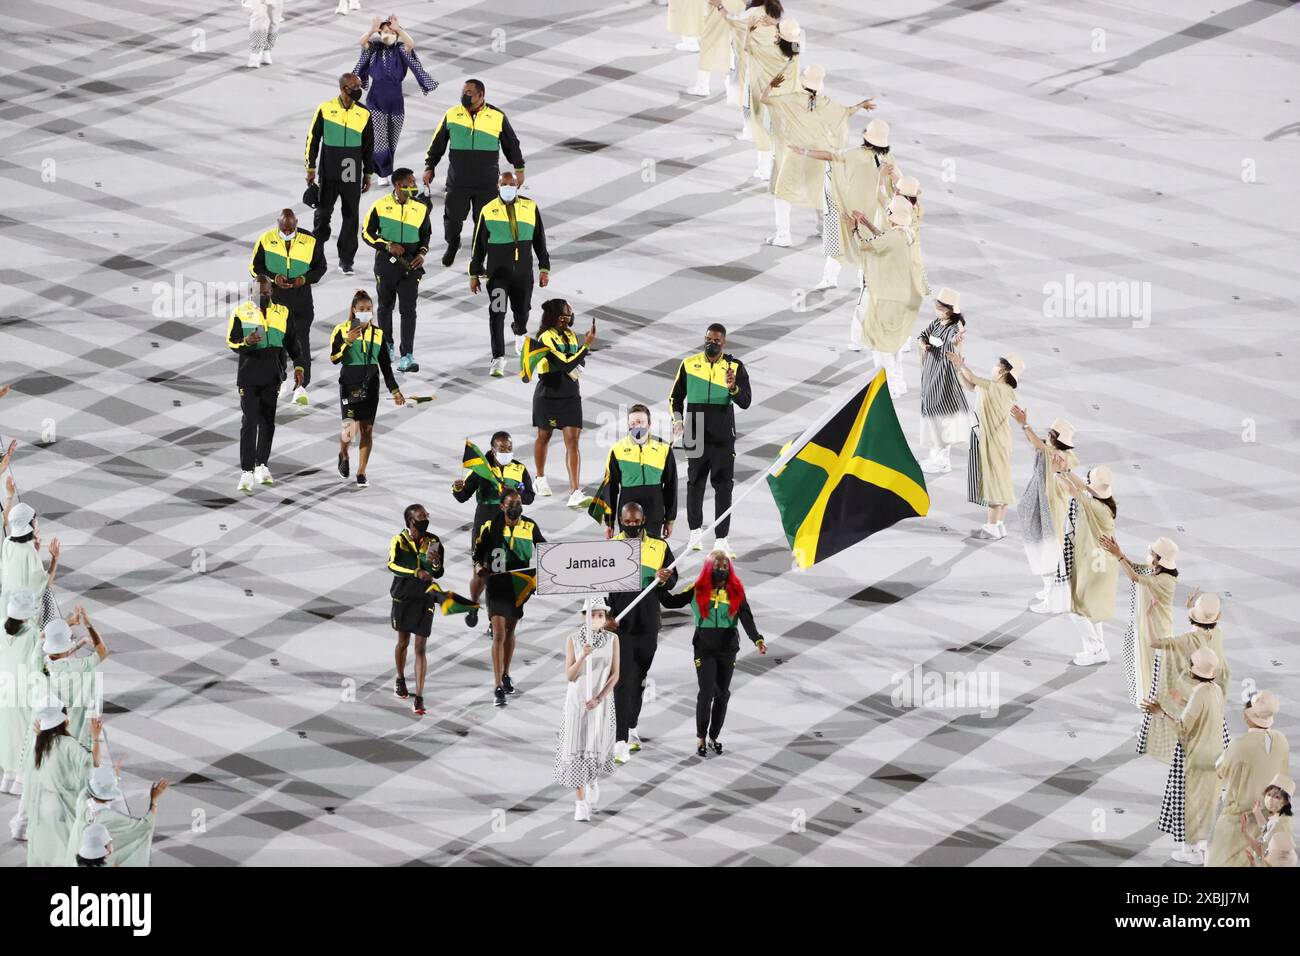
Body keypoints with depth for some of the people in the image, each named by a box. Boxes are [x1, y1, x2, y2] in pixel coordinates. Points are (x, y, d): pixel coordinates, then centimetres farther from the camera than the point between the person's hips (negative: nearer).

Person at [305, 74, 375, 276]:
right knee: (323, 212, 9)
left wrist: (368, 174, 10)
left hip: (352, 175, 2)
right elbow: (313, 139, 1)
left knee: (351, 216, 4)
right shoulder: (325, 109, -6)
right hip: (328, 174, -1)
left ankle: (346, 259, 13)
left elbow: (368, 146, 8)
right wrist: (311, 168, 1)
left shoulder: (364, 114, 0)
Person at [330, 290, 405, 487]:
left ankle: (361, 473, 10)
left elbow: (385, 365, 12)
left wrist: (394, 389, 8)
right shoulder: (342, 330, -2)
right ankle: (344, 455, 23)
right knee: (350, 428, -11)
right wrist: (348, 342, -22)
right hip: (349, 385, -3)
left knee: (367, 429, 0)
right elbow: (334, 358, -9)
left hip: (370, 386, 3)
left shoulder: (378, 333, 8)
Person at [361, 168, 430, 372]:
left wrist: (422, 253, -3)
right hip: (386, 262, 0)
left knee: (408, 309, -11)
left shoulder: (420, 208, 2)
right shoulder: (381, 206, -5)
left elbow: (425, 234, 15)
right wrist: (388, 245, -14)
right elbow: (367, 233, 0)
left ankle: (407, 356, -16)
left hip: (410, 264, 0)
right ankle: (386, 345, 37)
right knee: (385, 306, 15)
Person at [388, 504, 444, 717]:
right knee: (403, 642, 15)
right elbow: (392, 564, -23)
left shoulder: (433, 541, 0)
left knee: (420, 648, -5)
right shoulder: (399, 540, -7)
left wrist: (436, 563, -21)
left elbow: (438, 574, 2)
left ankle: (419, 697, -7)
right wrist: (416, 572, -36)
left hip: (424, 600, 0)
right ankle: (400, 679, 42)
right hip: (403, 598, 0)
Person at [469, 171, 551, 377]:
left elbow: (539, 240, 8)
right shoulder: (488, 211, -3)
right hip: (497, 272, -2)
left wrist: (544, 268, 6)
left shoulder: (530, 208, 1)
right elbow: (478, 244, 3)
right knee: (497, 313, -10)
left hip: (523, 271, 2)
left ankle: (520, 333, 50)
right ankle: (498, 359, -9)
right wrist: (474, 274, 4)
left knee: (521, 309, 15)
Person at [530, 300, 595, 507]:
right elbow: (566, 365, -24)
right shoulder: (546, 338, -16)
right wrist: (586, 345, -22)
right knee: (544, 437, 16)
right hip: (548, 395, -4)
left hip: (571, 396, 4)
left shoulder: (570, 335, 5)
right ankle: (541, 479, 40)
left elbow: (580, 364, 14)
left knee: (572, 442, -6)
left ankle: (575, 492, -13)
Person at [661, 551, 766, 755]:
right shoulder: (698, 590, 0)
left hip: (728, 649, 2)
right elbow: (672, 602, 5)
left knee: (722, 694, 7)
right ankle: (700, 737, 4)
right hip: (704, 648, -2)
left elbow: (746, 618, -8)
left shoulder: (736, 591, 1)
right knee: (707, 692, -9)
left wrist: (757, 639, -22)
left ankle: (714, 736, 19)